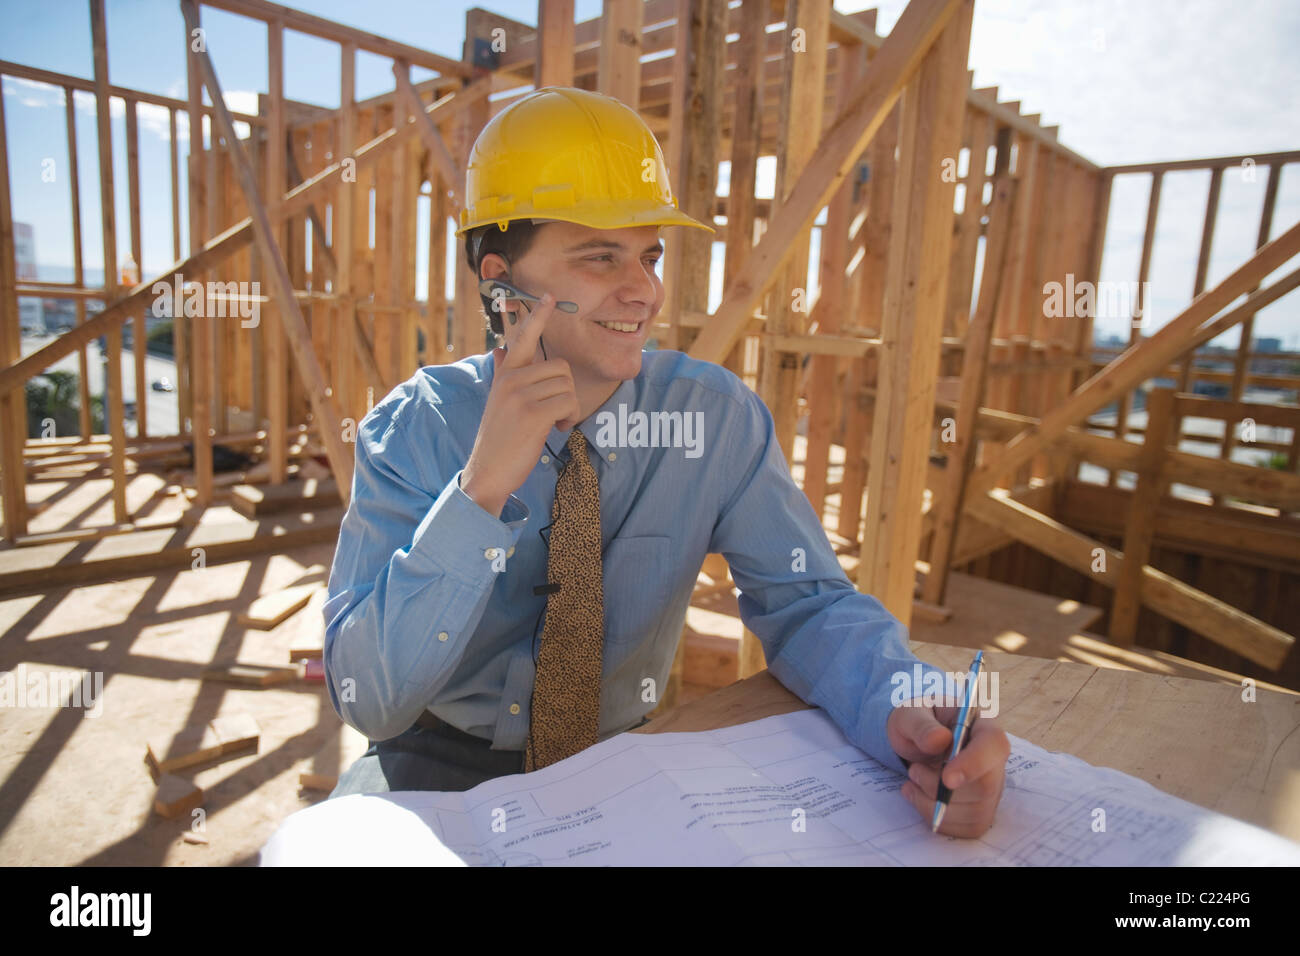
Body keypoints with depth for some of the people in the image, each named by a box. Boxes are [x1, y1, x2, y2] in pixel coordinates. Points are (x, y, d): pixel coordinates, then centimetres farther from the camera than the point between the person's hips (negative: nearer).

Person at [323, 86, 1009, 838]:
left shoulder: (717, 417, -11)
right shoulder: (414, 428, -14)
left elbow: (804, 602, -10)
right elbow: (369, 698, -20)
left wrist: (907, 716, -30)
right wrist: (483, 486, -32)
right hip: (444, 769, 0)